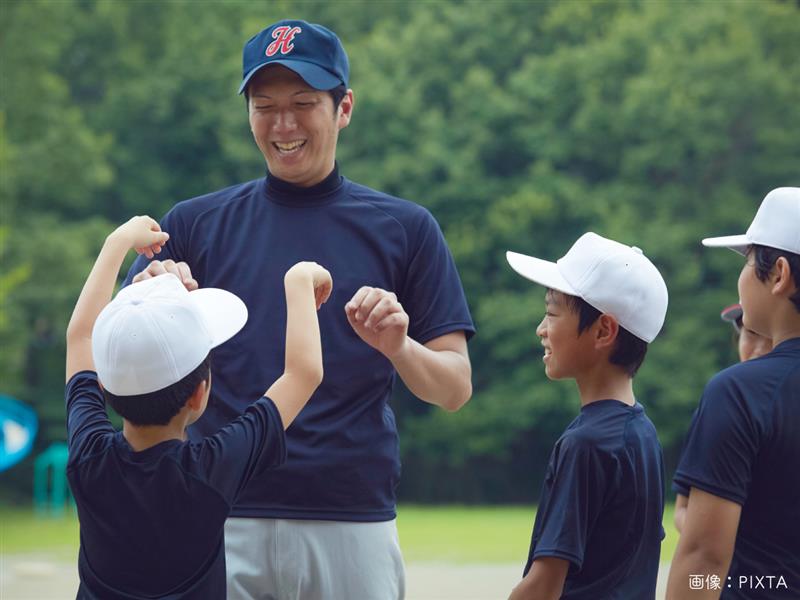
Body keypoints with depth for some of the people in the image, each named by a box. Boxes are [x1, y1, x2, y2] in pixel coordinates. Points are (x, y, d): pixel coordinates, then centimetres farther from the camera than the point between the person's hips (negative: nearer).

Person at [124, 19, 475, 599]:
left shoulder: (405, 228, 8)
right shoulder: (195, 224, 9)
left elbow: (455, 390, 4)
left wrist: (398, 346, -17)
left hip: (353, 527, 0)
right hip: (220, 523, 0)